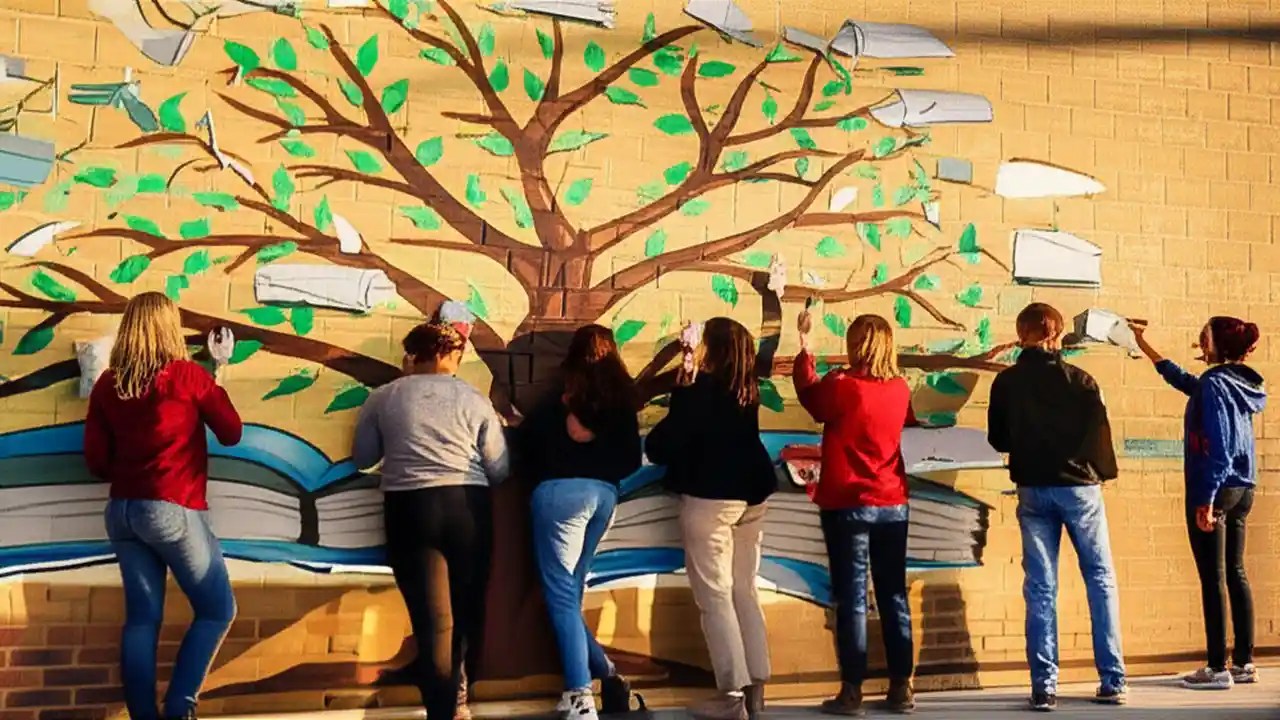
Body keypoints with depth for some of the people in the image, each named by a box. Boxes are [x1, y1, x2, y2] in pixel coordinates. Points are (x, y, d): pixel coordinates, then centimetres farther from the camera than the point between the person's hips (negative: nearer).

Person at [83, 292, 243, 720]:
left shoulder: (107, 384, 4)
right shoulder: (187, 375, -8)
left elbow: (96, 462, 5)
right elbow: (231, 433, 2)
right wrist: (214, 378, 12)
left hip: (122, 512, 5)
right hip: (174, 511, -5)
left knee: (142, 617, 10)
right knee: (217, 610, 7)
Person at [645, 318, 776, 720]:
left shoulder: (698, 390, -13)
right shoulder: (747, 390, 7)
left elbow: (660, 447, -13)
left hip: (709, 499, -7)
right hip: (750, 497, 7)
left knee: (715, 598, -3)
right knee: (744, 592, 14)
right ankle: (755, 686, 15)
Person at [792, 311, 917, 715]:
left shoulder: (842, 387, -14)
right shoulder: (900, 389, 0)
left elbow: (810, 396, 7)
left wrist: (805, 348, 18)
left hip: (848, 505, -4)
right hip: (893, 504, 4)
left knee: (852, 598, -1)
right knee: (894, 596, 9)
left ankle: (852, 692, 0)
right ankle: (901, 688, 13)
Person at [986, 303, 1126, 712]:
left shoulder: (1006, 383, -1)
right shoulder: (1079, 380, -6)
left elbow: (997, 440, 5)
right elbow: (1100, 432, -3)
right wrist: (1104, 473, 15)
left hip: (1033, 491, 1)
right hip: (1079, 487, -1)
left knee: (1040, 588, 4)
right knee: (1101, 580, 9)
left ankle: (1044, 687, 1)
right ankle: (1113, 682, 8)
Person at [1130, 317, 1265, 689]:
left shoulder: (1215, 384, -15)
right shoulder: (1238, 382, 12)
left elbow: (1217, 446, -21)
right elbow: (1182, 379, 28)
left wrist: (1206, 500, -22)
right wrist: (1143, 345, 35)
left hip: (1214, 491, -9)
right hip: (1242, 490, 9)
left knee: (1212, 578, -5)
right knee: (1235, 573, 12)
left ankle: (1218, 668, -2)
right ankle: (1244, 662, 15)